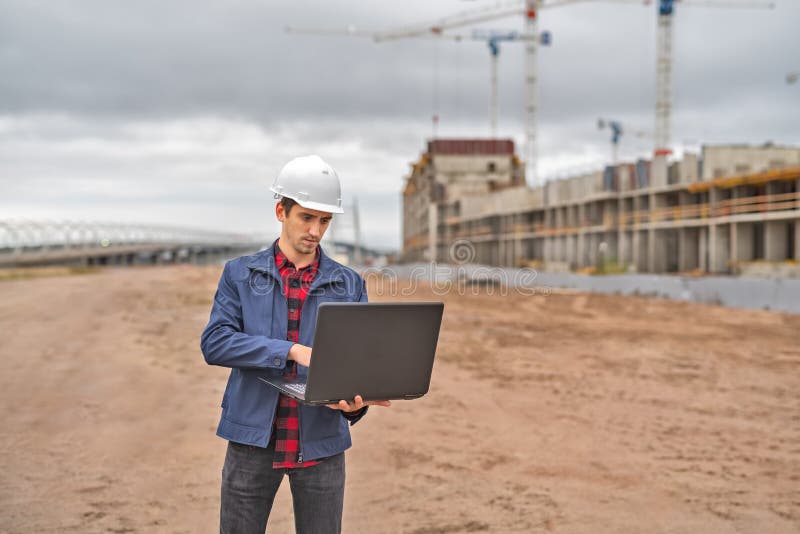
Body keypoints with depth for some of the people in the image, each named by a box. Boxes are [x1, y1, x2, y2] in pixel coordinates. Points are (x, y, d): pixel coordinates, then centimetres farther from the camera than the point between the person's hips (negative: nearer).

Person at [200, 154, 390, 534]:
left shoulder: (349, 284, 7)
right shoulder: (240, 274, 4)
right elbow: (214, 342, -8)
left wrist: (357, 400, -20)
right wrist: (292, 351, -21)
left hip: (322, 444, 1)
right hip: (253, 441, -1)